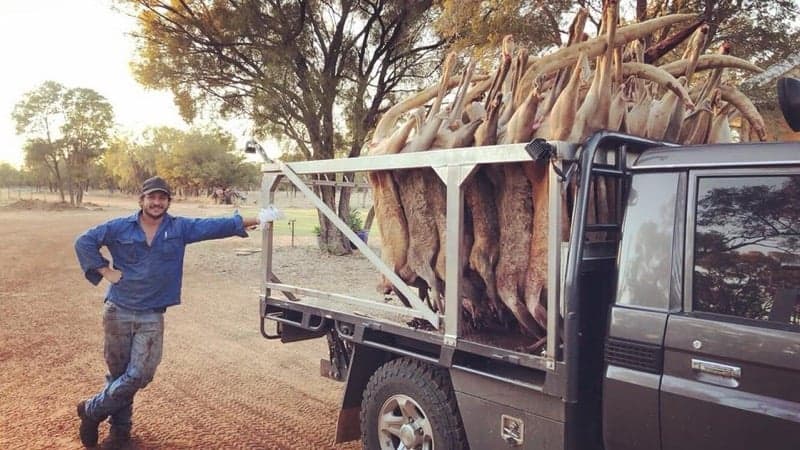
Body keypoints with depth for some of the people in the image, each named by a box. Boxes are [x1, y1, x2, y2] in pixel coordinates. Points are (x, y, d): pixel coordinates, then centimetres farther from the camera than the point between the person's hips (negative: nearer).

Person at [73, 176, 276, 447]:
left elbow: (215, 226, -9)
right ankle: (120, 427, 28)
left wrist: (254, 220, -18)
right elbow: (84, 242, 3)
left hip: (152, 316, 1)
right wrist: (105, 271, -5)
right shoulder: (120, 228, -2)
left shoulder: (180, 228, -1)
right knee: (118, 372, 10)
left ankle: (92, 411, 21)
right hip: (118, 312, 0)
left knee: (138, 375, -3)